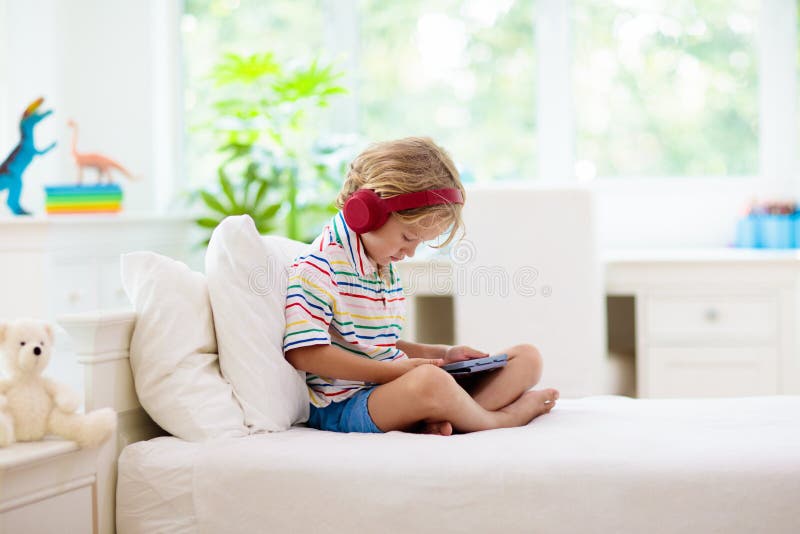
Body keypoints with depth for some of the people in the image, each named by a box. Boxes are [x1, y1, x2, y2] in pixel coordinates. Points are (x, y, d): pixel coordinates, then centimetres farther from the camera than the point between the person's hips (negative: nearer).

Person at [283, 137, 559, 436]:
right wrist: (397, 371, -20)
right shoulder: (318, 268, -13)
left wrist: (440, 354, 12)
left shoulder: (384, 267, 19)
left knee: (527, 357, 3)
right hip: (344, 407, -10)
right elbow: (305, 354, -21)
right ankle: (499, 419, -11)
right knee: (429, 381, -43)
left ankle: (440, 422, -25)